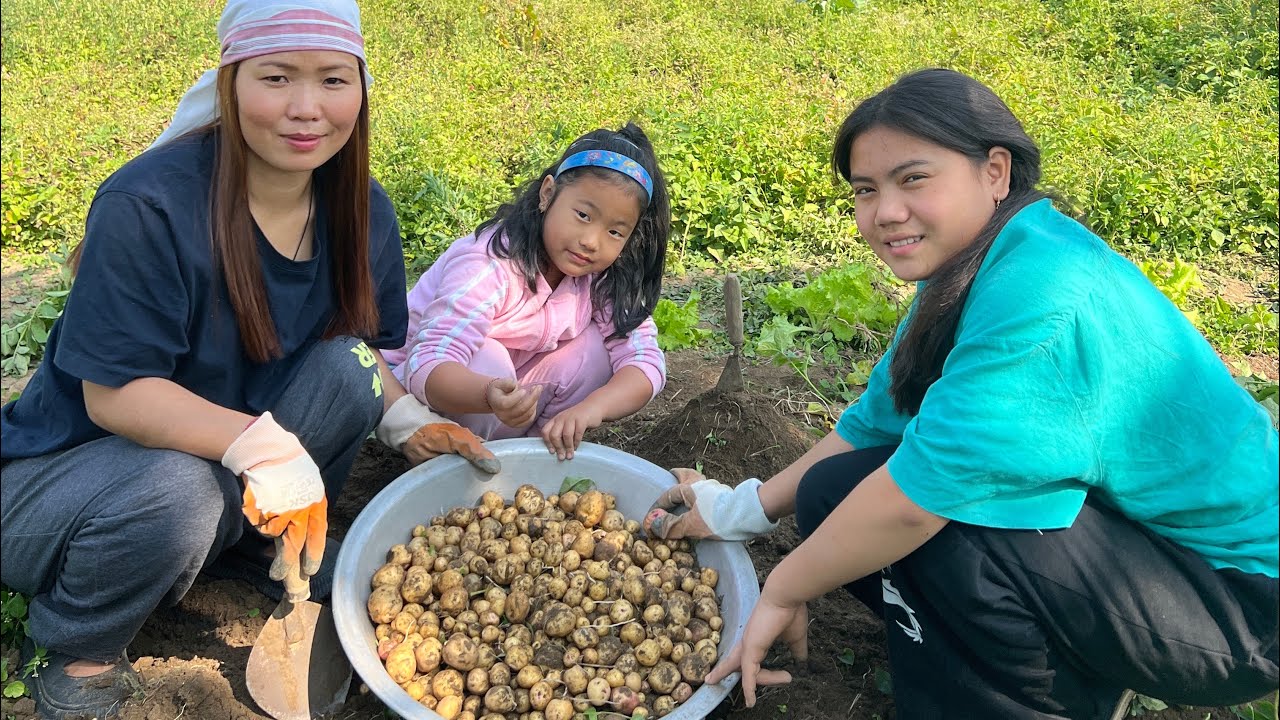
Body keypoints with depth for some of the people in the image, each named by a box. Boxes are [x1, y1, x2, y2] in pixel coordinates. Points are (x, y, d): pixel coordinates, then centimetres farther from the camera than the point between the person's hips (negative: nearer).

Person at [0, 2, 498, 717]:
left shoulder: (362, 209, -8)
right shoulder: (147, 206, -27)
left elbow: (367, 348, 0)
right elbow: (114, 394, -26)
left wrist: (407, 420, -20)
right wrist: (260, 443, -40)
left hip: (234, 466, 5)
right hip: (72, 462, -4)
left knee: (348, 368, -19)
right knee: (176, 495, -36)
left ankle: (263, 544, 3)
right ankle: (78, 655, -3)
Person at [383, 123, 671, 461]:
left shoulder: (605, 277, -12)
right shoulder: (489, 266, -30)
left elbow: (646, 360, -20)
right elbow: (428, 365, -39)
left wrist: (589, 408, -41)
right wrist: (490, 396, -61)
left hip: (513, 383, 5)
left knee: (594, 347, -17)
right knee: (486, 358, -35)